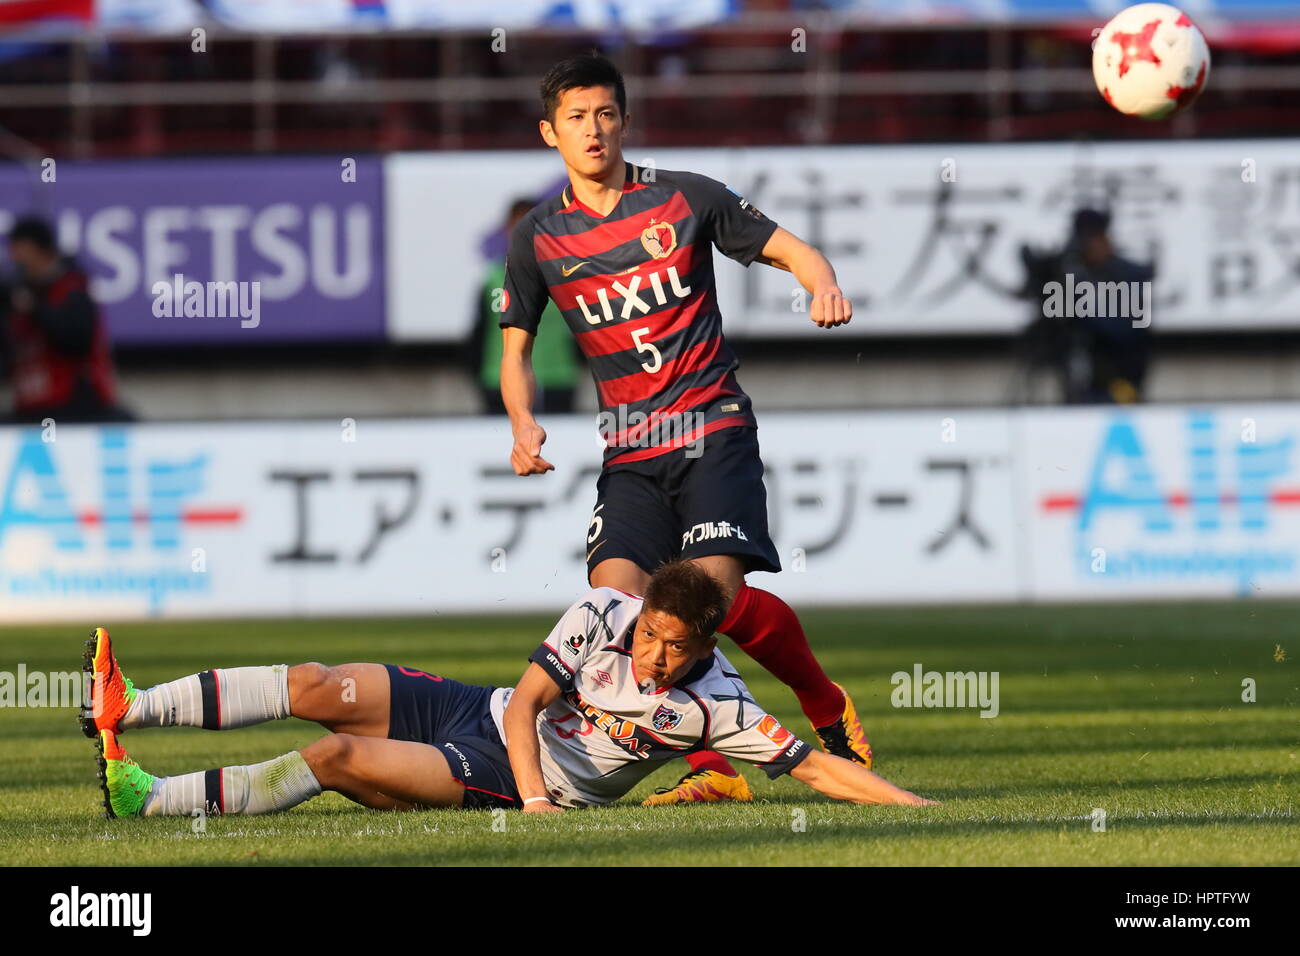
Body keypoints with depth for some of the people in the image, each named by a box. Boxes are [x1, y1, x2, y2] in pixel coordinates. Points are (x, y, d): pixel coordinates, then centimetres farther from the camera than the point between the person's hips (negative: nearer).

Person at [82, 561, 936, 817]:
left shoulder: (714, 704, -16)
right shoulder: (602, 616, -8)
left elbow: (814, 766, -14)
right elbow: (527, 700, -8)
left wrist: (916, 806, -27)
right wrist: (534, 791, -24)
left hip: (498, 783, -4)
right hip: (480, 716, 4)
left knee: (340, 759, -23)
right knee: (319, 690, -15)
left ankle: (148, 797, -19)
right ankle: (126, 710, -12)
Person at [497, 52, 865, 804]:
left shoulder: (687, 199, 2)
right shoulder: (539, 238, 7)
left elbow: (789, 249, 7)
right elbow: (516, 348, 13)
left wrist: (823, 285, -16)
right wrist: (525, 424, -7)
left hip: (713, 428, -3)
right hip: (629, 451, 3)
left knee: (716, 589, -20)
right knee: (614, 596, -18)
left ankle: (829, 706, 7)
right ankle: (714, 768, -11)